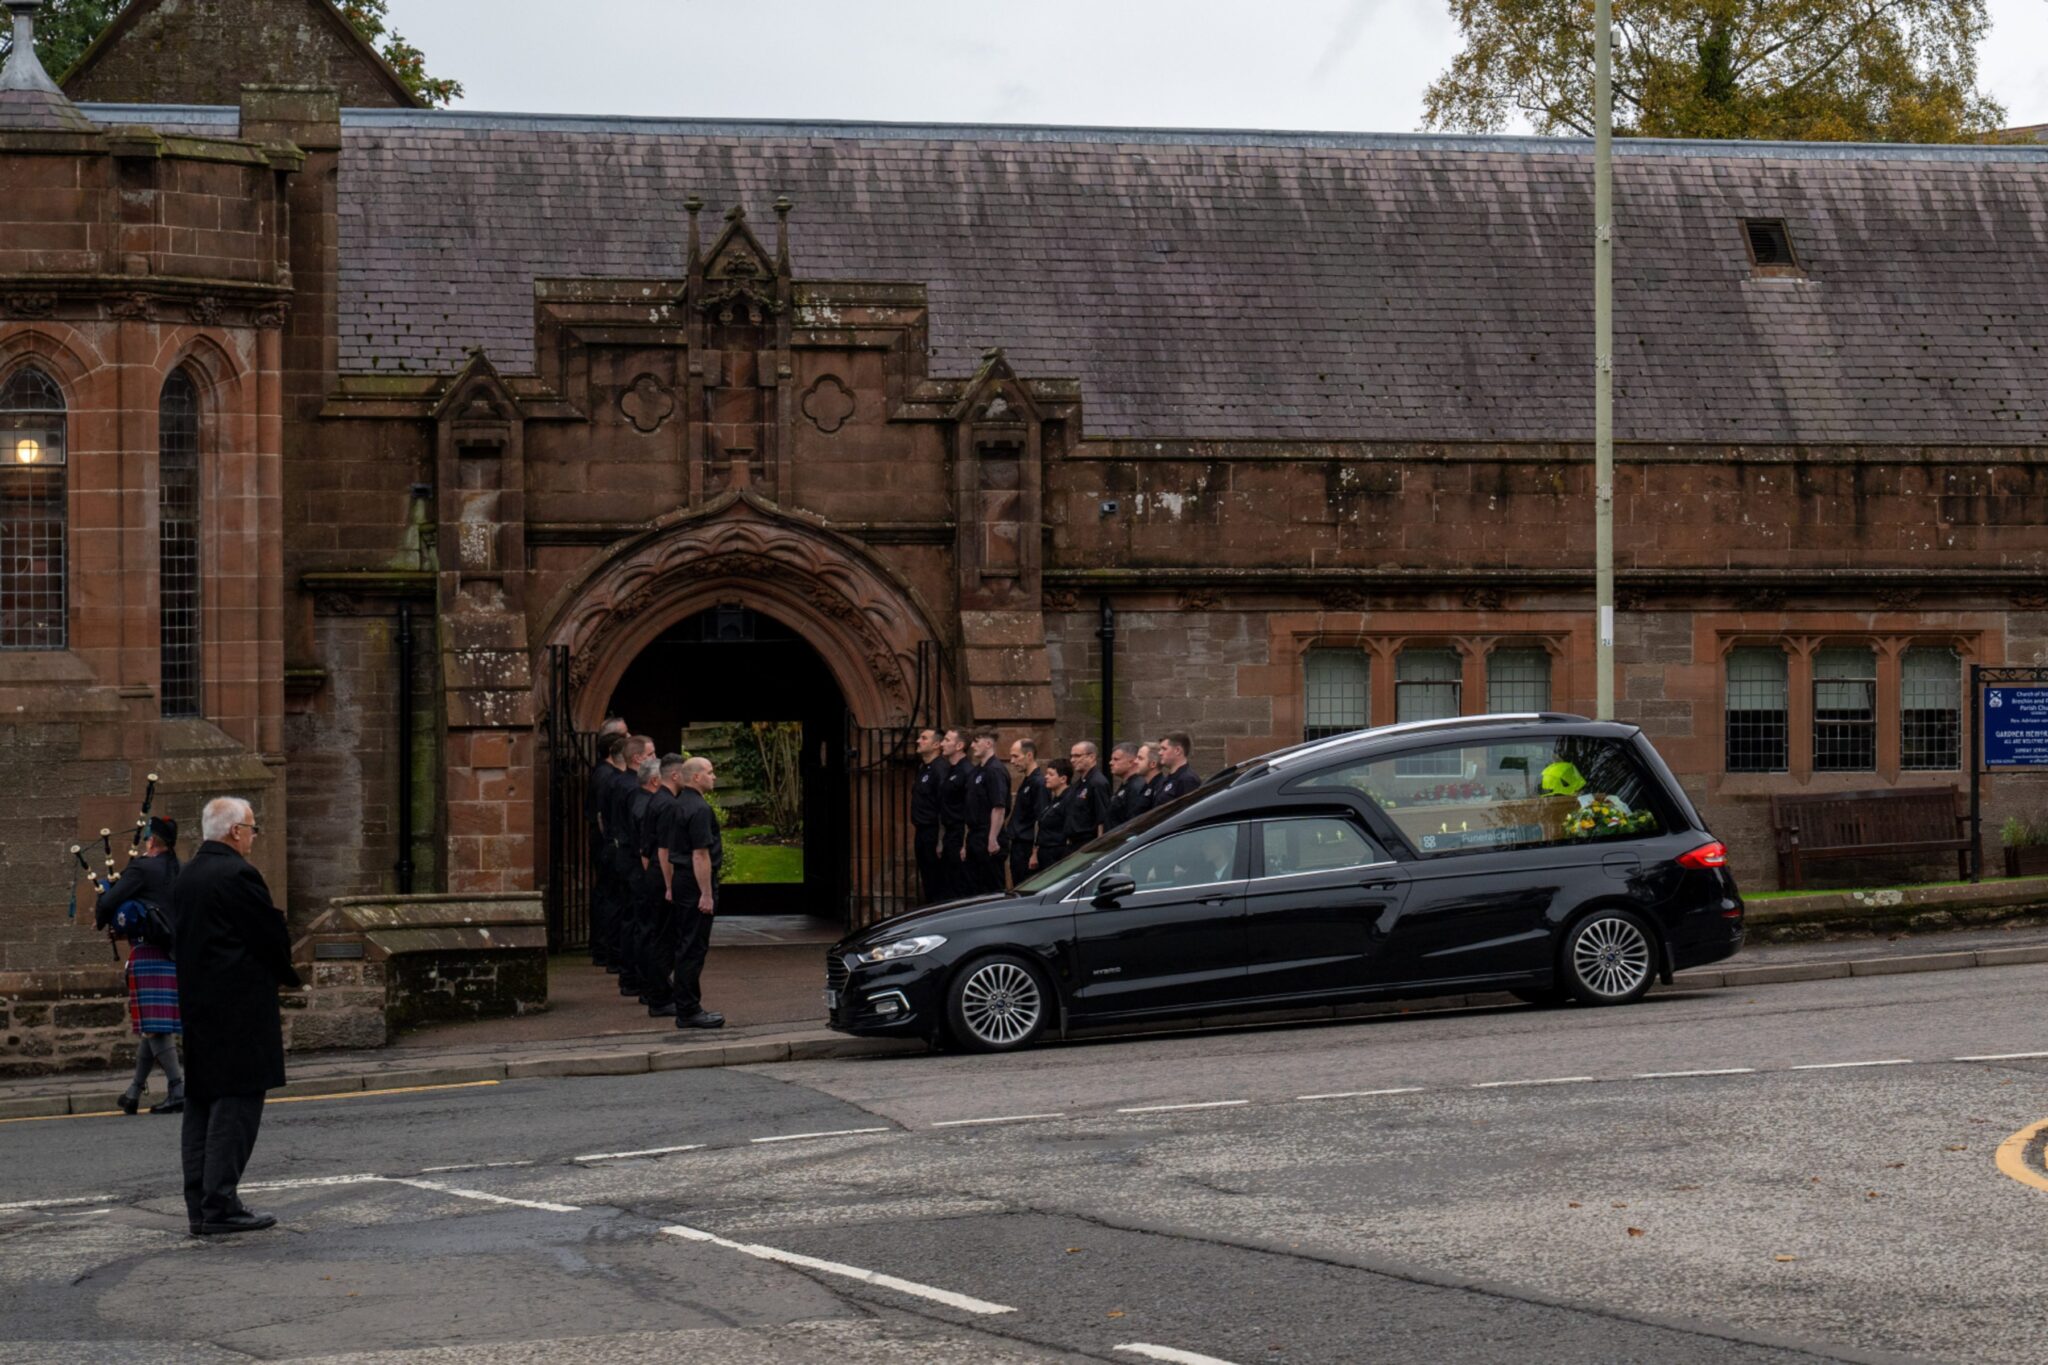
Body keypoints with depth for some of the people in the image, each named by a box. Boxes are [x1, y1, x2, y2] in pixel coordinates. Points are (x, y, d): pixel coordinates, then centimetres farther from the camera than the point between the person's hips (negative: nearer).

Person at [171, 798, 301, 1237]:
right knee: (236, 1102, -6)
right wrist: (287, 975, 8)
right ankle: (221, 1205, -9)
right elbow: (272, 937, -12)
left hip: (195, 1004, 9)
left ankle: (200, 1205, 11)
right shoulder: (237, 875, -14)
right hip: (239, 1008, -9)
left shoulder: (184, 878, 13)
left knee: (201, 1102, 10)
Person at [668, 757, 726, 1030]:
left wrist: (671, 887, 24)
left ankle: (687, 1007, 21)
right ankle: (688, 1012, -4)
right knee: (693, 948, -6)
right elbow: (700, 854, -22)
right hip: (696, 883, -10)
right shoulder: (699, 808, -18)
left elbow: (670, 849, 19)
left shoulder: (680, 803, 13)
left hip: (681, 879, 10)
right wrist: (706, 894, -21)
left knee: (685, 946, 15)